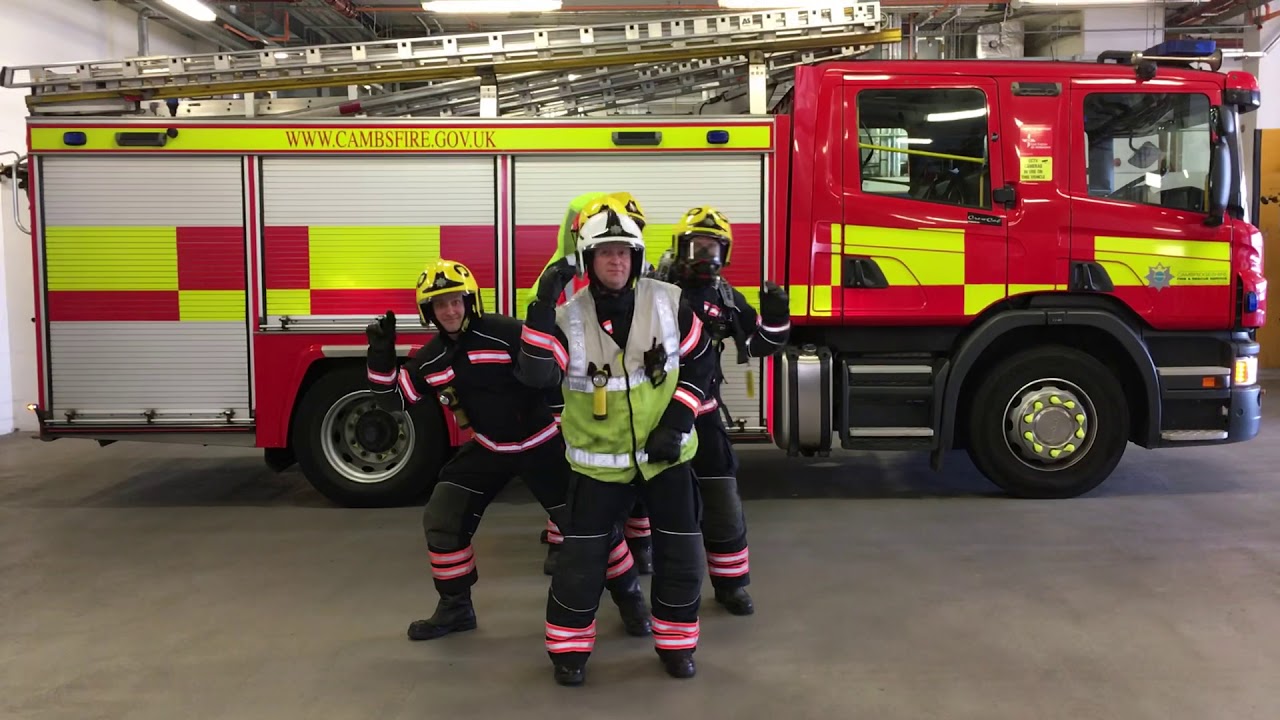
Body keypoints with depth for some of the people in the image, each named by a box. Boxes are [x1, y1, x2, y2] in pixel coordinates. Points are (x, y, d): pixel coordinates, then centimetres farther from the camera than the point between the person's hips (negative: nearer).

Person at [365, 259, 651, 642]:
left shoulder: (507, 333, -20)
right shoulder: (431, 358, -2)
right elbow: (393, 398, 2)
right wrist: (381, 353, -12)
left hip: (541, 443, -5)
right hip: (488, 449, 5)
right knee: (442, 519, 1)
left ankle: (629, 597, 15)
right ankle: (455, 608, 18)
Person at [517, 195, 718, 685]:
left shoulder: (667, 302, -7)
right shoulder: (568, 315, -10)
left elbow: (700, 362, 3)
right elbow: (538, 376, -21)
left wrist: (676, 421, -6)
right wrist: (542, 309, -29)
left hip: (665, 454, 1)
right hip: (600, 458, -1)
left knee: (681, 551, 7)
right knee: (581, 555, 3)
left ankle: (675, 641, 27)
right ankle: (569, 645, 23)